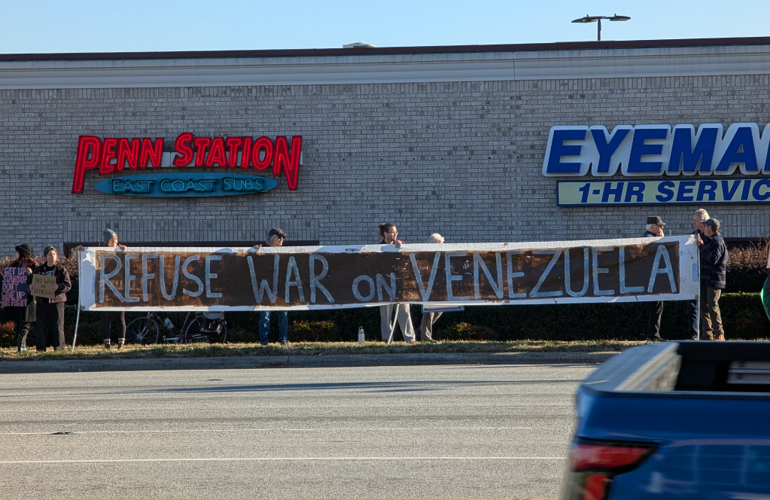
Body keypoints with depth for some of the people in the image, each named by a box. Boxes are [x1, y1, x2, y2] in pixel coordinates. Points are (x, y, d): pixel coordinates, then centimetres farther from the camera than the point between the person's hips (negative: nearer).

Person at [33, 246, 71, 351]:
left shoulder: (61, 270, 2)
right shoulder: (38, 270, 13)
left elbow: (68, 285, -4)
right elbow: (31, 282, 17)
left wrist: (58, 287, -22)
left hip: (56, 300, -3)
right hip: (42, 301, 3)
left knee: (57, 326, -3)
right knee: (41, 326, 4)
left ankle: (59, 347, 3)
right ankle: (40, 348, 9)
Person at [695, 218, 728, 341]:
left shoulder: (717, 242, -13)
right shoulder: (709, 240, 18)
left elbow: (713, 259, -26)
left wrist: (702, 246, -21)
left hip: (715, 280, -10)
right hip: (705, 279, 10)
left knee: (713, 305, -12)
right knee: (703, 305, 8)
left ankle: (719, 334, -8)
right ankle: (707, 333, 12)